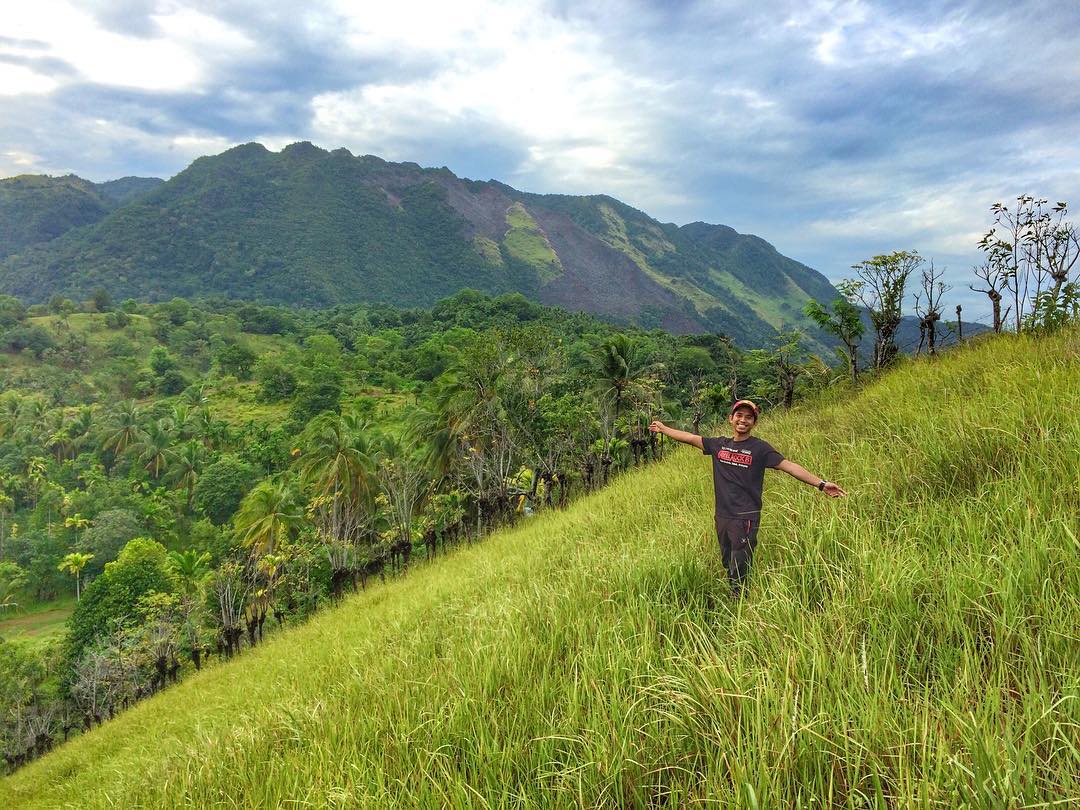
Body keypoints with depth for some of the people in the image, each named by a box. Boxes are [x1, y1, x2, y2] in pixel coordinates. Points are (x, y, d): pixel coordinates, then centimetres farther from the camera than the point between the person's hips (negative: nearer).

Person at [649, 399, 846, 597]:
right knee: (728, 565, 14)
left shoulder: (760, 448, -5)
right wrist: (663, 428, 20)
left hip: (746, 519, -5)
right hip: (722, 516, 5)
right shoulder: (719, 445, 8)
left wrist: (821, 484, -17)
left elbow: (789, 466, -10)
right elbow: (690, 438, 15)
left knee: (739, 572, -5)